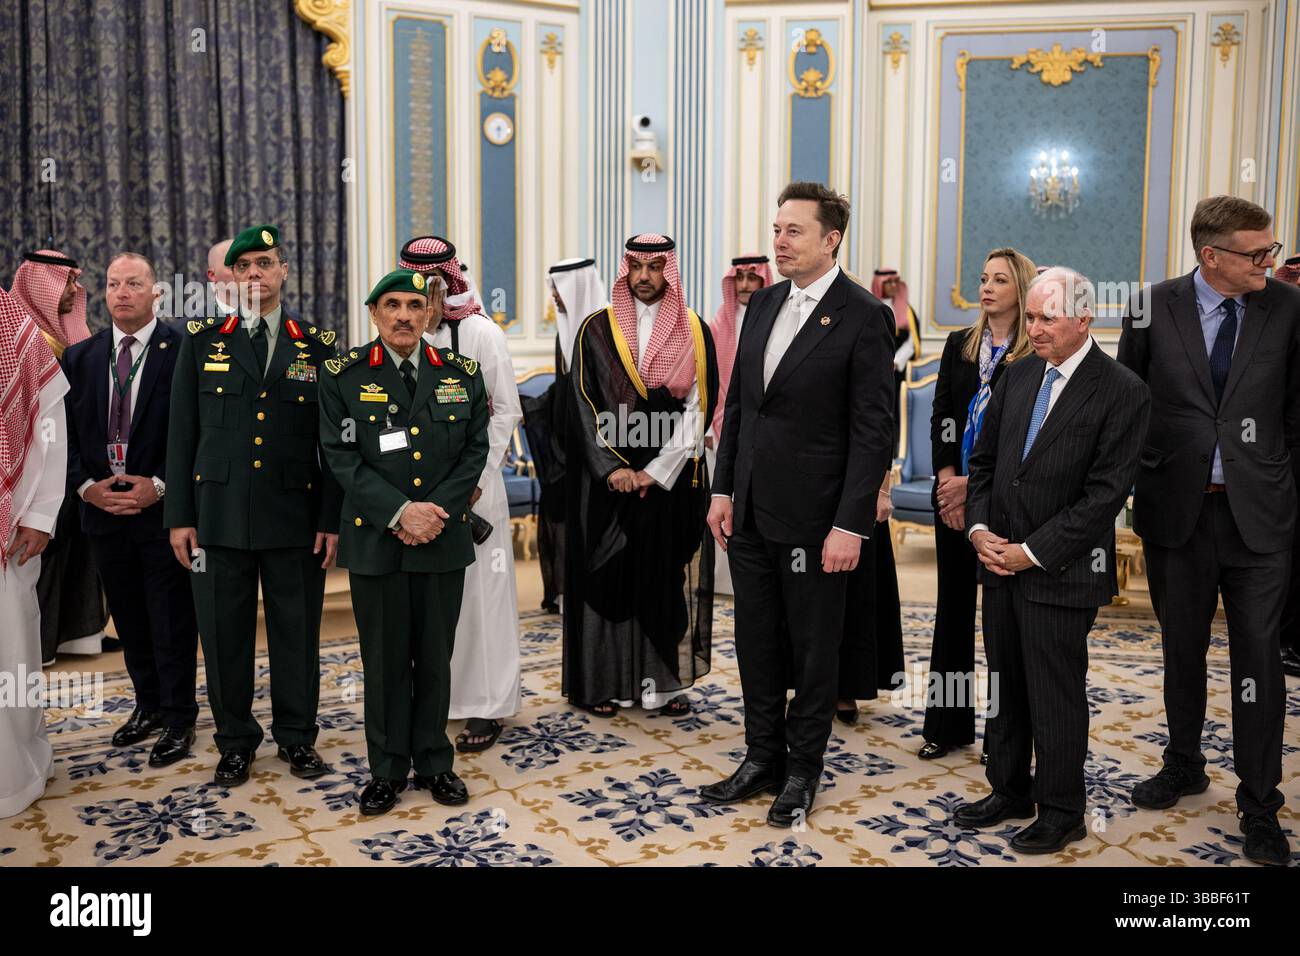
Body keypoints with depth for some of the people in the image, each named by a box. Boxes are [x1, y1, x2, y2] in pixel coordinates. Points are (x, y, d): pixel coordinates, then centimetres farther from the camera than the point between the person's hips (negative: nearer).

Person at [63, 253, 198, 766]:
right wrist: (86, 486, -5)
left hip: (163, 508, -5)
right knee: (129, 619, 15)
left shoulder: (183, 351, -7)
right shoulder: (80, 356, 9)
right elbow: (67, 432, 9)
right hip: (103, 510, 5)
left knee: (172, 622, 2)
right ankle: (148, 705, 30)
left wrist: (158, 485, -15)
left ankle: (178, 718, 15)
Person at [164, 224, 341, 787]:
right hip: (219, 514, 1)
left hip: (295, 516, 0)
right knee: (224, 633, 7)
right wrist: (179, 516, 1)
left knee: (297, 632, 7)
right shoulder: (202, 340, 7)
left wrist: (331, 519, -1)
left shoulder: (317, 346, 5)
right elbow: (182, 433, 6)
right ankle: (235, 741, 25)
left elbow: (332, 441, 4)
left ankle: (297, 738, 24)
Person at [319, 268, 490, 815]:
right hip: (375, 540, -1)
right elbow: (341, 457, -5)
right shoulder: (343, 376, 1)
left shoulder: (463, 375, 6)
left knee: (436, 657, 10)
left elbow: (475, 451, 3)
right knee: (384, 660, 7)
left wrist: (437, 511, -11)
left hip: (444, 539, 2)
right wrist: (399, 512, -15)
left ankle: (434, 762, 25)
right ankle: (387, 769, 21)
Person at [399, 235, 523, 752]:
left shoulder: (481, 332, -4)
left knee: (477, 588, 1)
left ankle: (487, 707, 12)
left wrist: (478, 477, -10)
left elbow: (506, 410, -2)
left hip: (469, 484, -3)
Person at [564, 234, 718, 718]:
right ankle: (605, 680, 12)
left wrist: (656, 471, -10)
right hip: (607, 474, -1)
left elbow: (699, 408, -2)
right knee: (609, 573, 2)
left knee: (667, 574, 4)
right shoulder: (597, 329, 3)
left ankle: (664, 680, 13)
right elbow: (583, 403, -2)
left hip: (672, 476, 1)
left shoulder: (694, 332, 4)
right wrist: (612, 467, -12)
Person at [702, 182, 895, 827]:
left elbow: (873, 429, -13)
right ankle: (763, 756, 32)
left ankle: (803, 769, 26)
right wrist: (724, 490, 9)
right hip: (750, 510, 6)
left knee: (813, 646, 9)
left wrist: (851, 525, -17)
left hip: (813, 517, -6)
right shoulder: (763, 303, 10)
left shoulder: (863, 317, -11)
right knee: (757, 640, 16)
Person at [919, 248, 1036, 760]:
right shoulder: (959, 344, 10)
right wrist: (947, 478, -6)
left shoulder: (1036, 353, -5)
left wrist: (975, 483, -13)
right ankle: (947, 723, 19)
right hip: (952, 490, 5)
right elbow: (941, 415, 7)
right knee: (953, 604, 9)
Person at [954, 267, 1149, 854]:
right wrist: (979, 528, -1)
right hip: (1001, 562, 6)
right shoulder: (1018, 375, 9)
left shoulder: (1121, 392, -11)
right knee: (1005, 686, 16)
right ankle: (1010, 791, 32)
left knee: (1056, 695, 5)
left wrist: (1032, 552, -15)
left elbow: (1106, 493, -15)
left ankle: (1061, 813, 22)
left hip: (1061, 570, -6)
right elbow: (984, 460, 14)